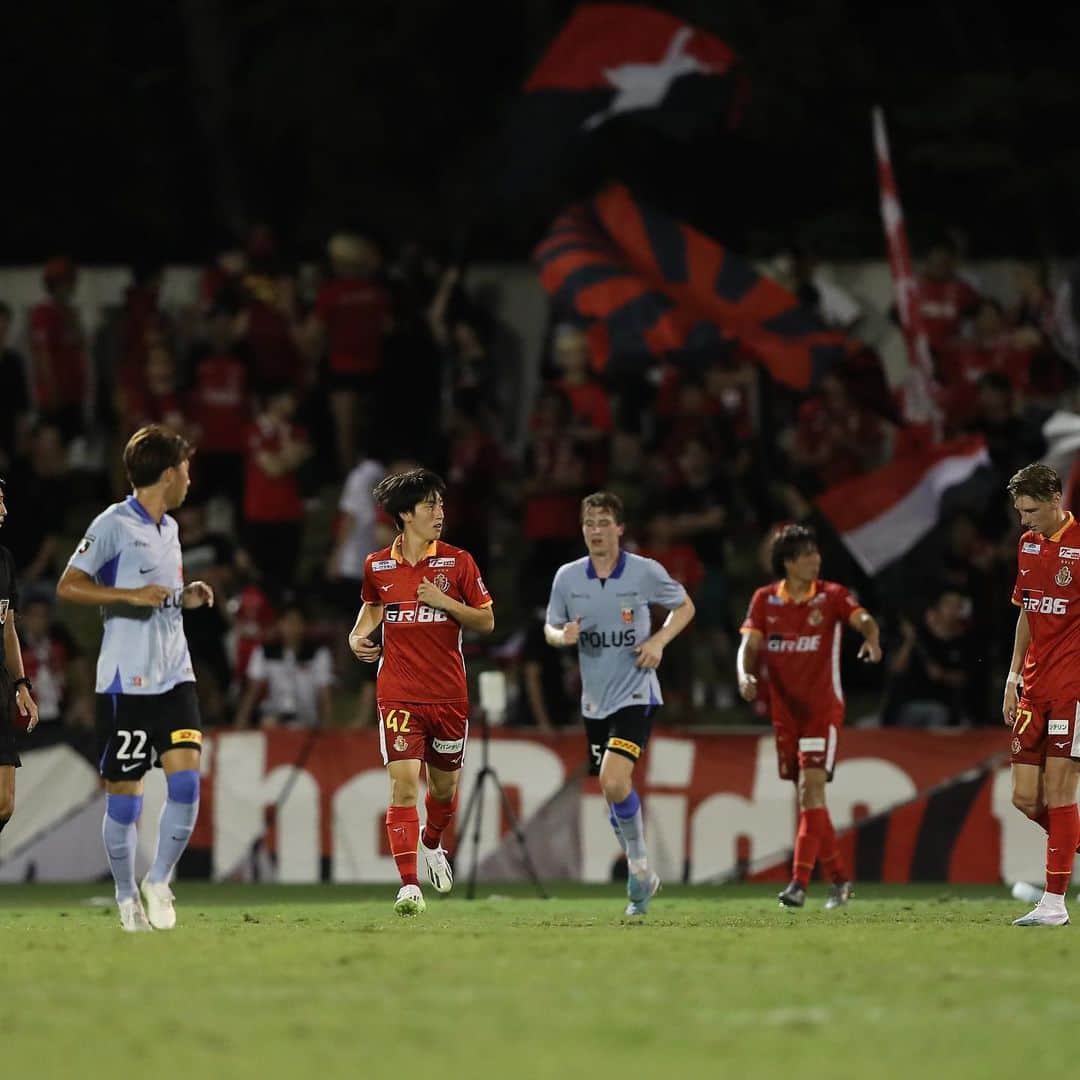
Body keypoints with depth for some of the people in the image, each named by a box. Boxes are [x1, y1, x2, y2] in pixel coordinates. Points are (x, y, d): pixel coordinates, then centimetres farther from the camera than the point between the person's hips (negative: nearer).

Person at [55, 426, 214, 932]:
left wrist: (186, 596, 9)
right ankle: (127, 898, 15)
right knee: (124, 793, 1)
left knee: (186, 775, -10)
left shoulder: (169, 529, 15)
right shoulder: (114, 524, -8)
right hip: (126, 678, -6)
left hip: (174, 675, 6)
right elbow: (68, 586, -11)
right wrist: (133, 595, -19)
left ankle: (159, 881, 5)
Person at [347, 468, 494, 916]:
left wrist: (444, 602, -13)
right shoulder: (377, 566, 3)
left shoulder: (457, 561, -1)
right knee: (403, 781, -14)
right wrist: (358, 636, 5)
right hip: (398, 693, -1)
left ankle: (432, 843, 47)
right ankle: (409, 885, -15)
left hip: (448, 694, 1)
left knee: (444, 785, 13)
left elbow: (486, 622, 1)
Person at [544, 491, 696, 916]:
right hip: (595, 701, 4)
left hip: (635, 694, -4)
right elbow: (550, 628, 10)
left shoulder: (646, 572, -8)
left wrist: (659, 640, -9)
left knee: (614, 781, -23)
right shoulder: (567, 577, 0)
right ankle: (642, 878, 28)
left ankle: (639, 863, -1)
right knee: (613, 793, 9)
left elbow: (684, 606, 7)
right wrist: (562, 636, -14)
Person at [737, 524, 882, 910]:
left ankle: (800, 883, -21)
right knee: (808, 796, 9)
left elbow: (863, 618, -17)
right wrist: (745, 675, -21)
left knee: (811, 788, -16)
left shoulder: (831, 596, -3)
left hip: (822, 708, -4)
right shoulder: (765, 600, 5)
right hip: (784, 710, 4)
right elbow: (750, 644, -1)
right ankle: (838, 879, 23)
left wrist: (872, 639, -40)